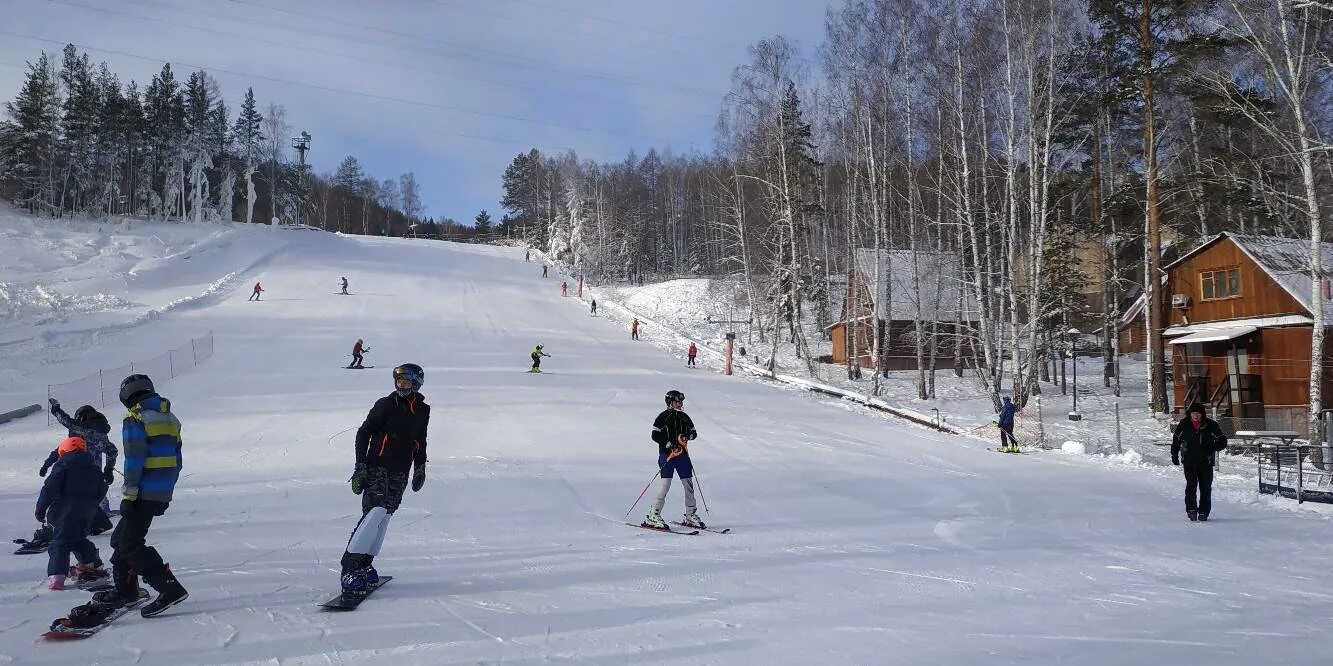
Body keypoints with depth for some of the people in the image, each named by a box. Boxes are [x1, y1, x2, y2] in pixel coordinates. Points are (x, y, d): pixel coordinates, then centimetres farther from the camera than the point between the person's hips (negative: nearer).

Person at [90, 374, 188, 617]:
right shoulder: (171, 419, 16)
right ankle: (125, 590, 26)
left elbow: (134, 462, -16)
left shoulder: (135, 420, -9)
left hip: (145, 492, -9)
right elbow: (175, 461, 17)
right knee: (122, 537, 20)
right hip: (163, 492, 9)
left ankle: (170, 588, -15)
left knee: (130, 544, -8)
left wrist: (129, 496, -14)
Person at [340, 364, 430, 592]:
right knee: (375, 512, -17)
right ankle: (350, 566, -15)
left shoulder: (422, 411, 9)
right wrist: (361, 466, -9)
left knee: (384, 517, 2)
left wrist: (420, 468, 21)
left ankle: (364, 564, 11)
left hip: (400, 473, 5)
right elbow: (363, 433, -3)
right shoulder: (386, 405, -5)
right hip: (377, 468, -5)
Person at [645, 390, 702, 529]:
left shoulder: (684, 417, 14)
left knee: (689, 485, 5)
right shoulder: (663, 417, -3)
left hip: (682, 454, 6)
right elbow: (655, 435, -9)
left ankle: (690, 516, 18)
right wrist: (669, 445, -18)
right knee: (665, 484, -13)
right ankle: (653, 517, -9)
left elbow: (694, 433, 20)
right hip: (667, 454, -6)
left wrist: (688, 436, -3)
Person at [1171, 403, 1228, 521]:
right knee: (1191, 485, -15)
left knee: (1205, 488, 3)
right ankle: (1191, 509, -12)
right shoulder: (1183, 425, 0)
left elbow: (1223, 441, 3)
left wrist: (1213, 448, -16)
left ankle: (1203, 513, 13)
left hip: (1206, 462, 0)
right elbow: (1176, 440, 15)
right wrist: (1174, 455, 11)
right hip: (1189, 461, 0)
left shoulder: (1211, 425, -4)